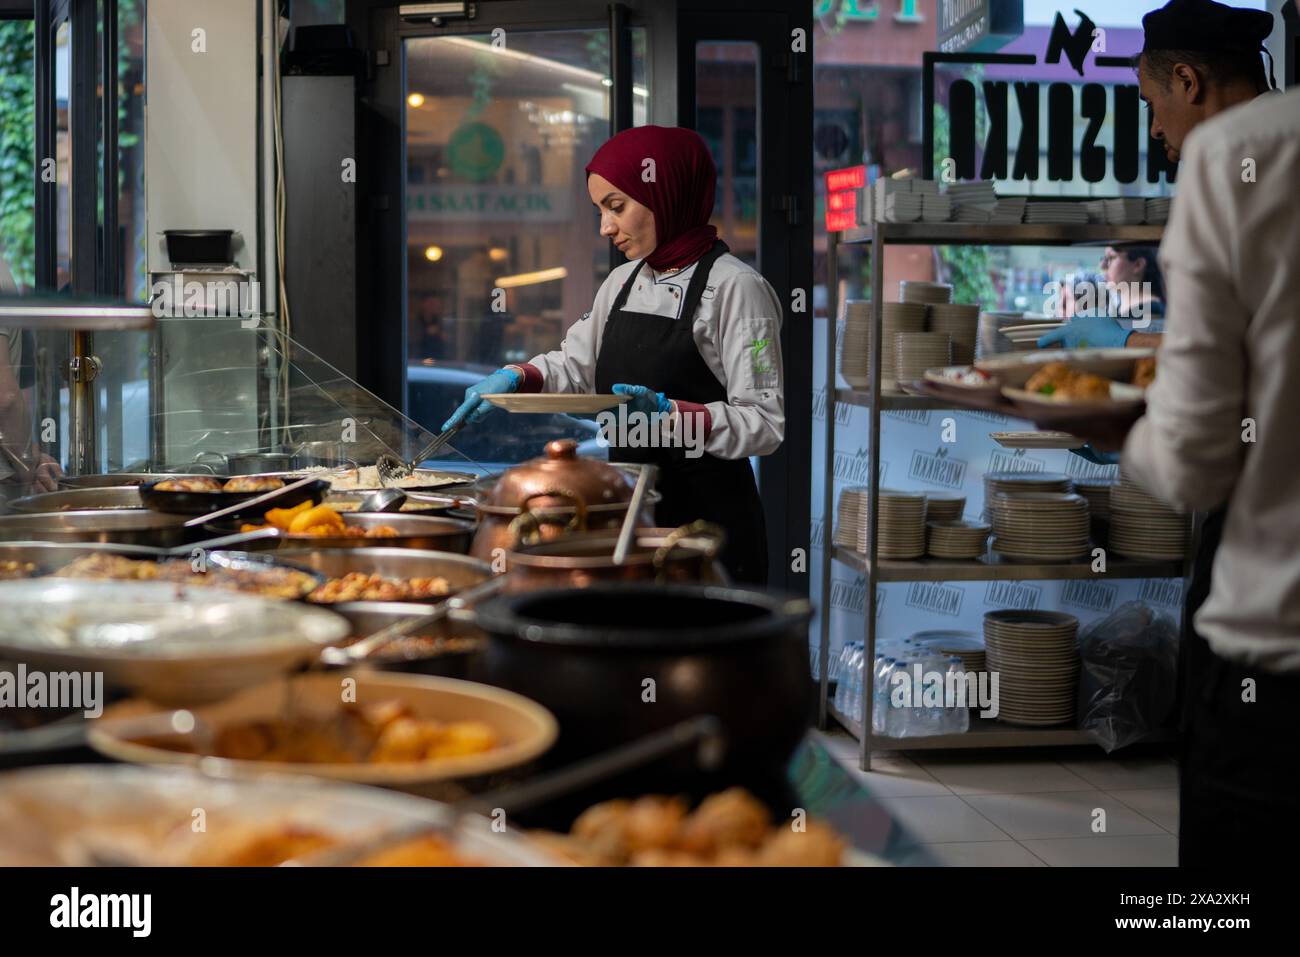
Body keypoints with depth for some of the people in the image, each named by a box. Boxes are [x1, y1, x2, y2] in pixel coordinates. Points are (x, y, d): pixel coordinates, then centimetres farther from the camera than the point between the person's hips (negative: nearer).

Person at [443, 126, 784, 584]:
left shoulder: (736, 288, -12)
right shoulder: (624, 281, 11)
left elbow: (765, 423, -15)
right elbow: (576, 365, 24)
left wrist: (670, 412, -27)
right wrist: (515, 378, 5)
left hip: (709, 516, -6)